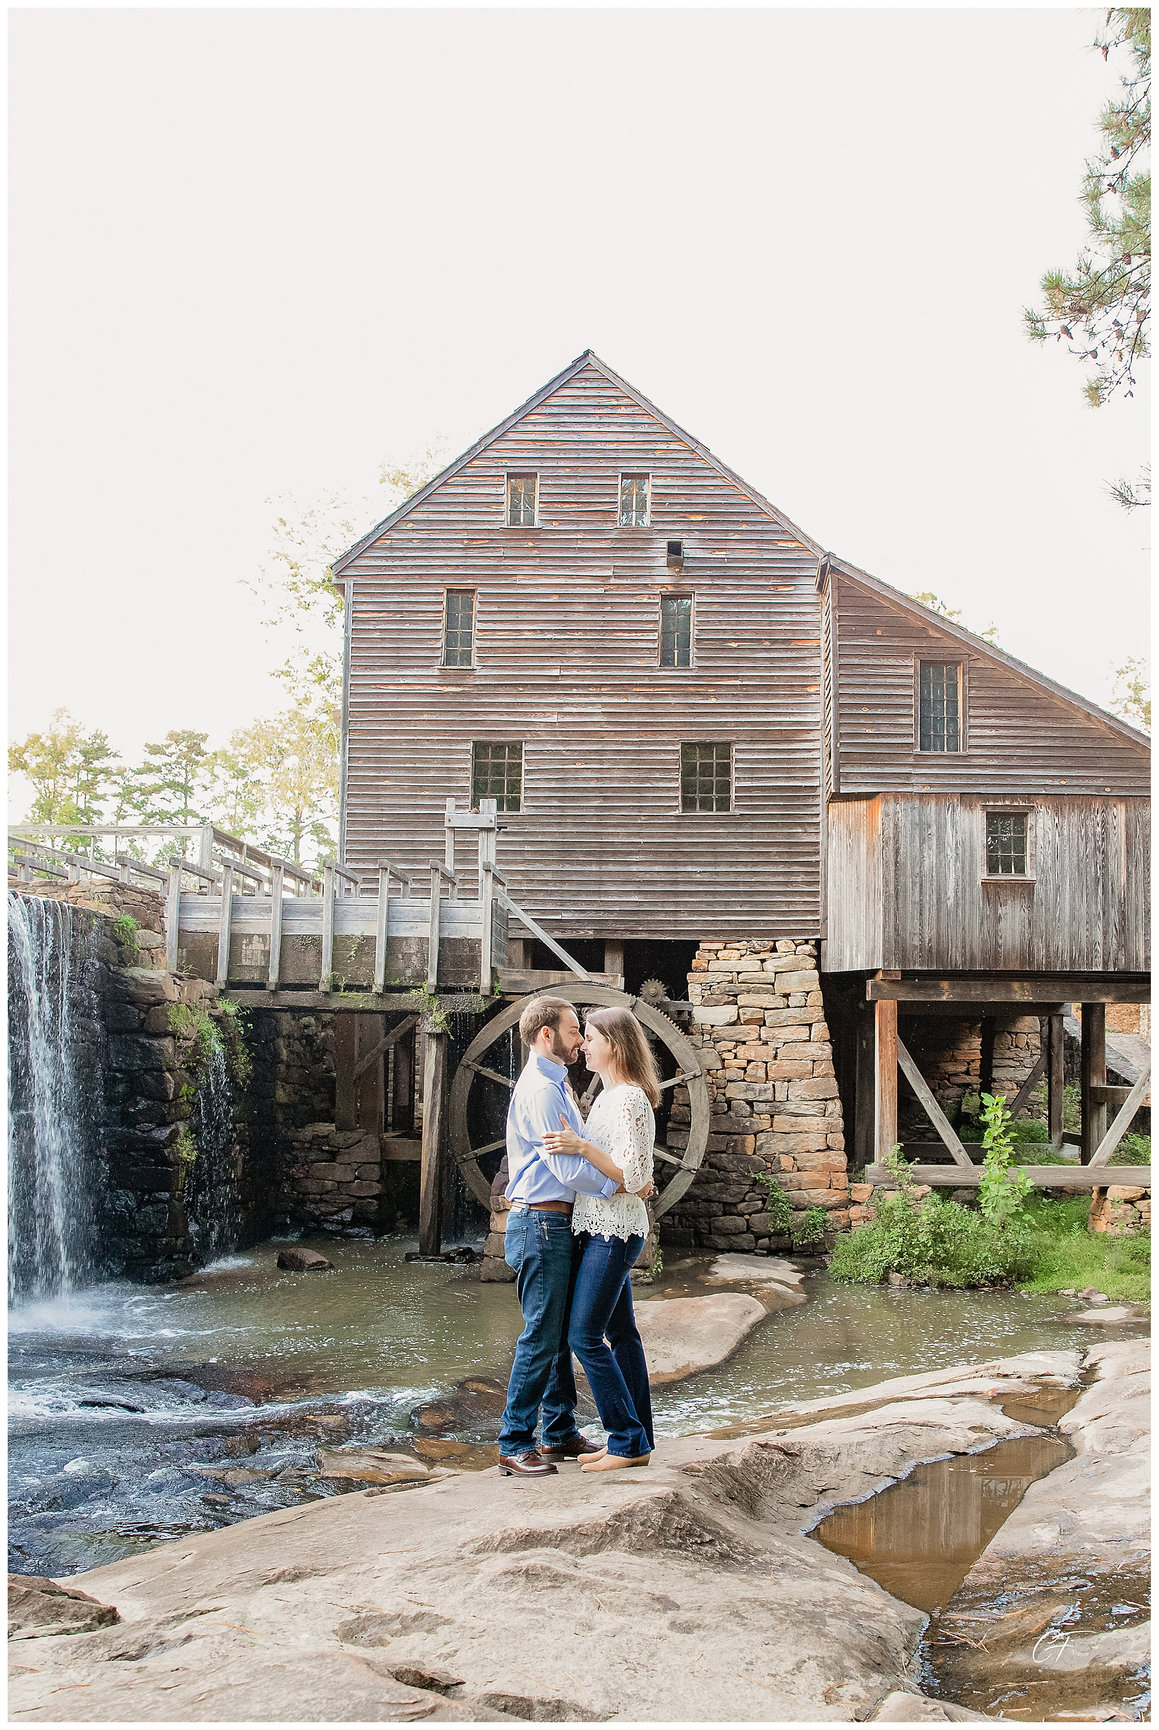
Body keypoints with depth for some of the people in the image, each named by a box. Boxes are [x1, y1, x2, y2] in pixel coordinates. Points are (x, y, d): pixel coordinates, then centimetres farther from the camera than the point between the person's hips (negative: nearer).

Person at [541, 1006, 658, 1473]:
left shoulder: (629, 1100, -16)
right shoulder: (609, 1096, 14)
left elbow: (634, 1177, -20)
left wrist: (582, 1147, -25)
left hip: (613, 1231, -10)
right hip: (602, 1227, 10)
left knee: (584, 1335, -7)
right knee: (620, 1333, 12)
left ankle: (628, 1442, 0)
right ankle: (639, 1438, 19)